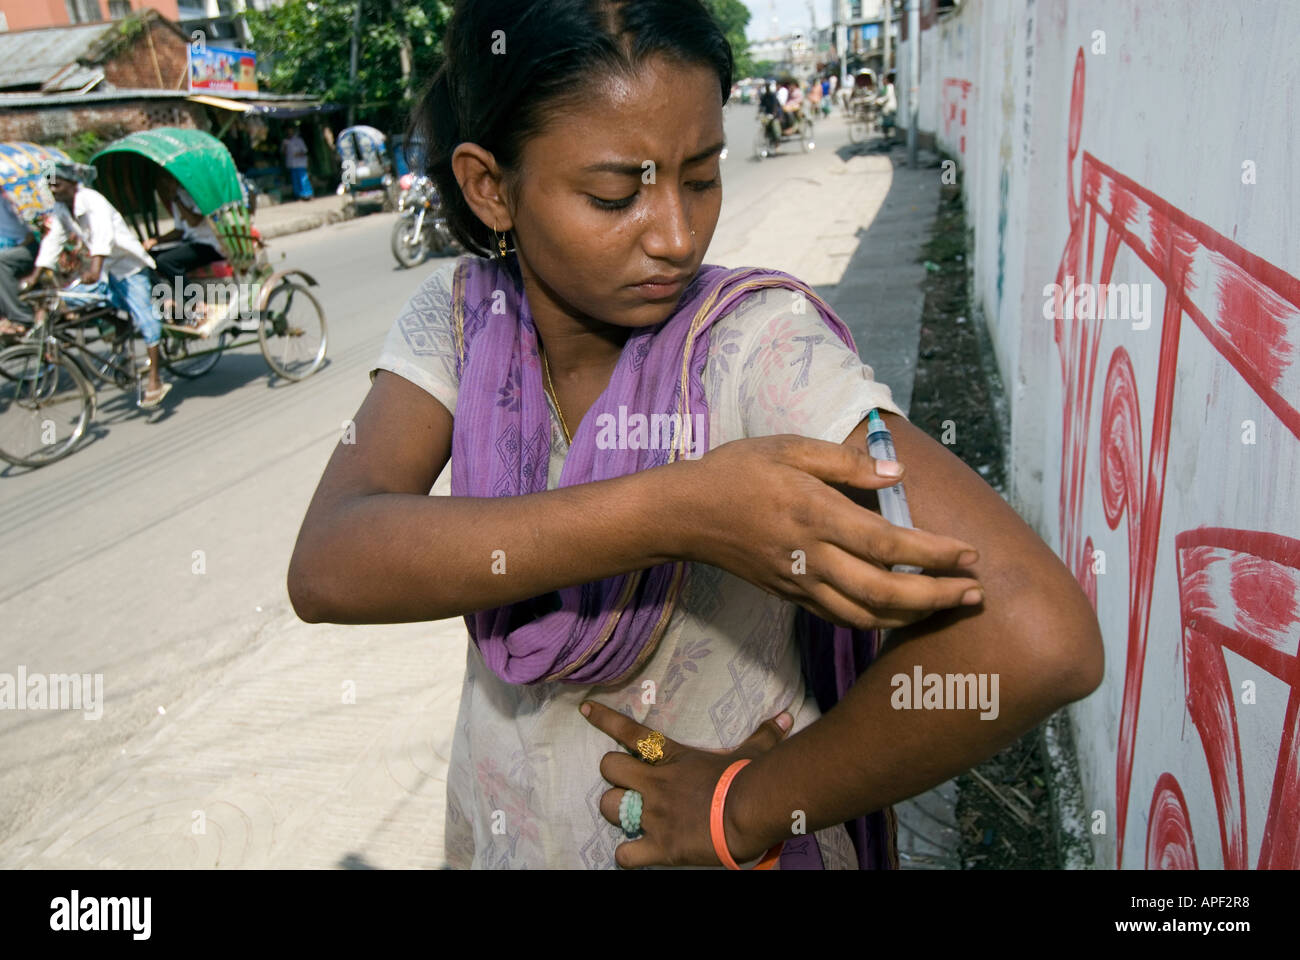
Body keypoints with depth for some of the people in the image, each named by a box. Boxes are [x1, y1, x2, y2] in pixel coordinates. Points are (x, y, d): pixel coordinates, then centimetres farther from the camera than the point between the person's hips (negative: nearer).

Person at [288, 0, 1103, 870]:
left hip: (726, 848, -3)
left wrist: (742, 810, -24)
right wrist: (672, 514, -39)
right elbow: (326, 569, -27)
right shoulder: (460, 318, -13)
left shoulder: (758, 346, -26)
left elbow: (1037, 639, -36)